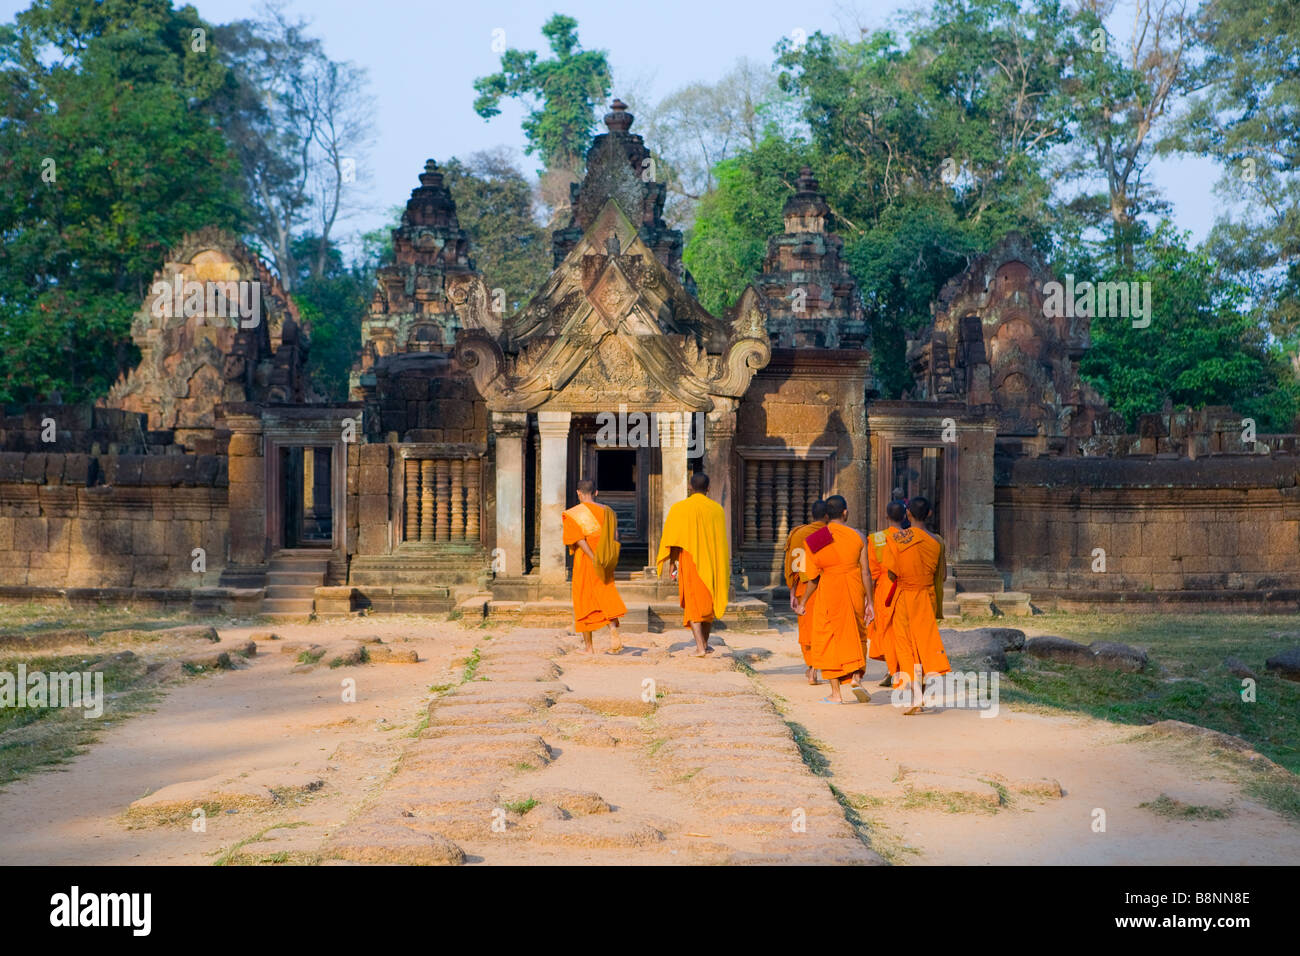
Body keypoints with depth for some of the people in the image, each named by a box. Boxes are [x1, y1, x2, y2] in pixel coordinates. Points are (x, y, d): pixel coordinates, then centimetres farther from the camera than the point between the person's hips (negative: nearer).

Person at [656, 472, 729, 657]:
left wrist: (672, 562, 1)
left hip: (690, 561, -3)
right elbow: (722, 541, 7)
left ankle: (700, 646, -14)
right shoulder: (717, 509, 2)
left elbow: (673, 538, -7)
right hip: (712, 564, 3)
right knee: (709, 603, 16)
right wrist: (724, 568, 14)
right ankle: (705, 643, 25)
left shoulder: (680, 508, -6)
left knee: (693, 602, -3)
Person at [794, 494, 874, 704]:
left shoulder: (814, 540, -5)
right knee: (856, 636, 18)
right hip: (854, 592, 1)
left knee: (829, 639, 8)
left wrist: (803, 602, 9)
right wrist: (870, 602, 3)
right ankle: (856, 677, -2)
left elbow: (814, 578, -3)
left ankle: (836, 693, 7)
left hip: (828, 592, -1)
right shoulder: (857, 537, -3)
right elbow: (865, 573, -3)